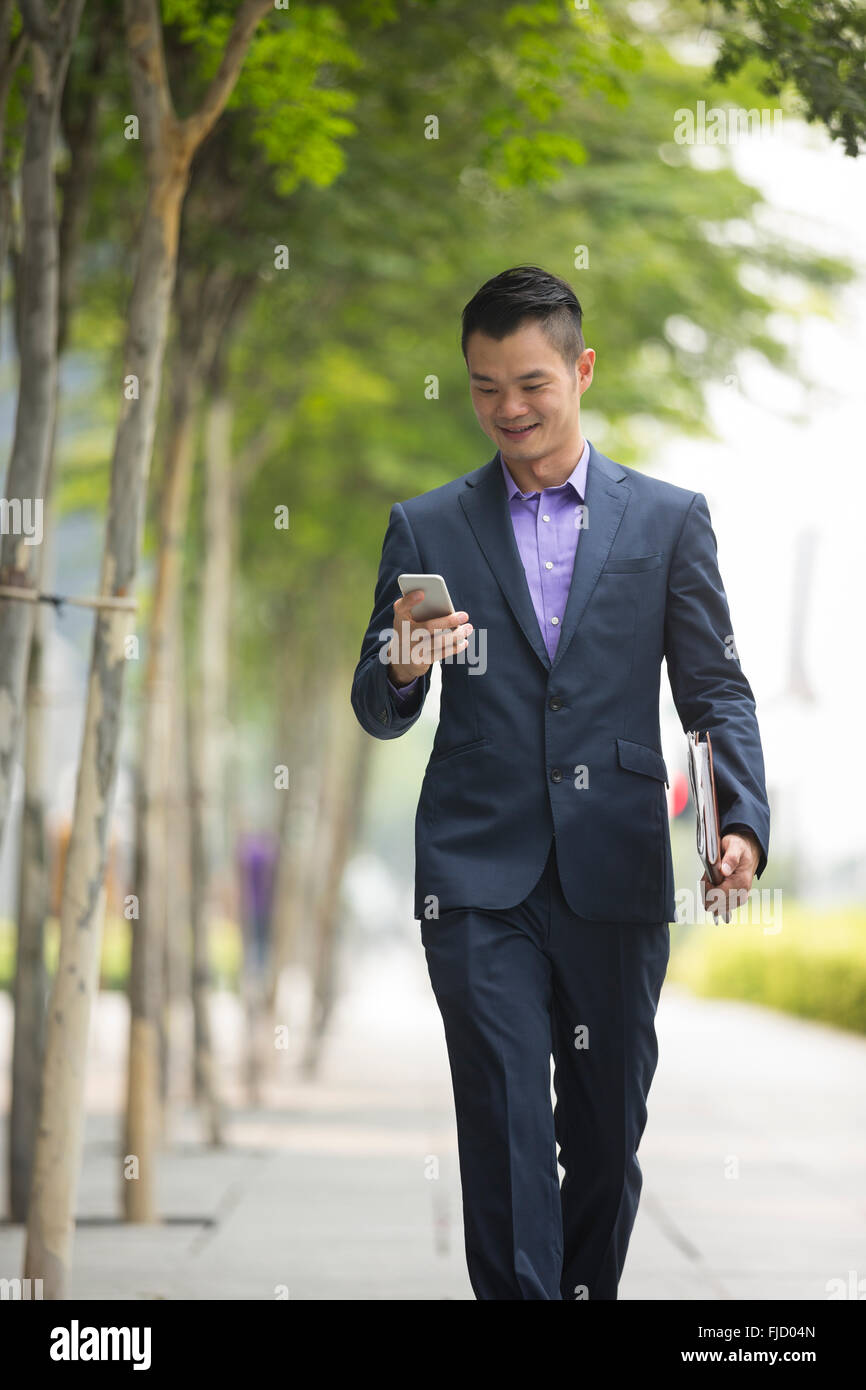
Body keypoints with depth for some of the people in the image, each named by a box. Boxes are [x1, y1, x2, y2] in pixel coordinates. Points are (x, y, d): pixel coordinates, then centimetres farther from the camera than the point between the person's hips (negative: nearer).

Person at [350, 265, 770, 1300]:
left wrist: (744, 823, -11)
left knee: (606, 1136, 8)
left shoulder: (668, 519, 7)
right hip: (479, 881, -1)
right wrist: (402, 672, -15)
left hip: (616, 876, 1)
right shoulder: (426, 530, 8)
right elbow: (381, 716, 9)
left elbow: (716, 694, 6)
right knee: (507, 1131, -7)